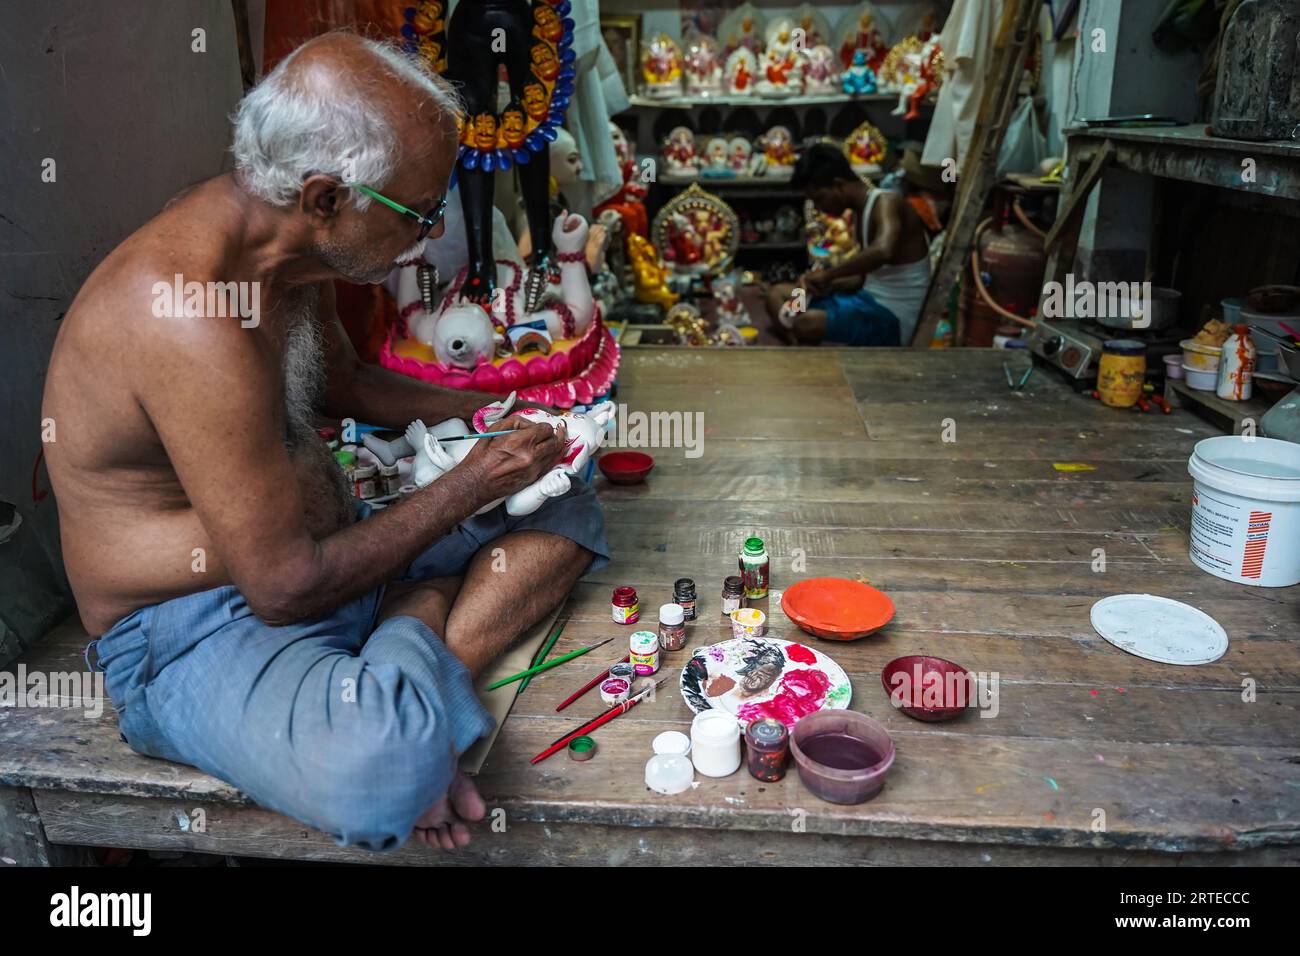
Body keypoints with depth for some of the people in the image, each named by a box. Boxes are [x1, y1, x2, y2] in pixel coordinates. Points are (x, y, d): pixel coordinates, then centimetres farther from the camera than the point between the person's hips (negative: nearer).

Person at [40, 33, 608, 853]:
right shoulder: (193, 320, -30)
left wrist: (485, 413, 6)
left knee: (567, 511, 8)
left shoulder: (283, 233, -1)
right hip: (201, 634, -9)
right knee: (386, 773, -40)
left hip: (327, 544, 9)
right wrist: (468, 487, -15)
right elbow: (286, 588, -25)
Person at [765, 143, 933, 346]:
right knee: (777, 295, 11)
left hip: (891, 319, -10)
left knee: (808, 324, -34)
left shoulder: (886, 203, -17)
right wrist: (828, 284, -1)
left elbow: (882, 251, -40)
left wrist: (827, 274, -29)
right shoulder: (861, 210, 11)